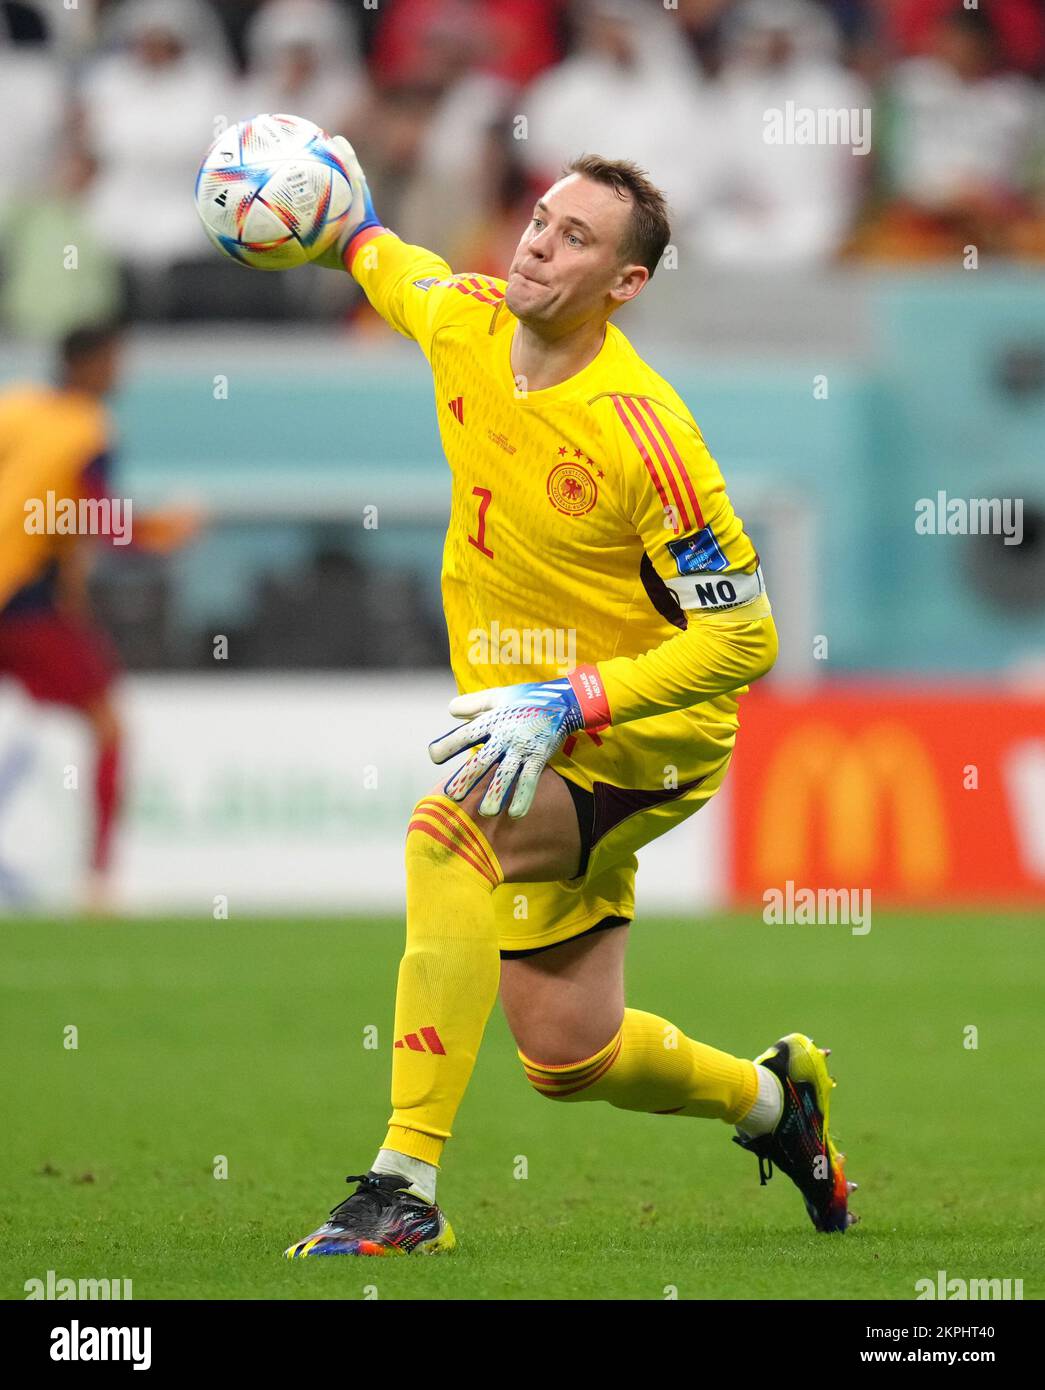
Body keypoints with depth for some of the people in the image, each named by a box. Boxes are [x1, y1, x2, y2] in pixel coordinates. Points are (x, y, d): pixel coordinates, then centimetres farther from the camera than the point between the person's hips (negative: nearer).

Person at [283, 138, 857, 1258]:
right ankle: (770, 1098, 43)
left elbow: (742, 638, -22)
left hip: (649, 740, -7)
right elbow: (397, 269, 24)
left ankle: (405, 1184, -33)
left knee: (447, 831, -33)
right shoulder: (462, 322, -5)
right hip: (540, 741, 7)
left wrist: (567, 706, -28)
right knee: (567, 1058, 9)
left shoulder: (641, 432, -25)